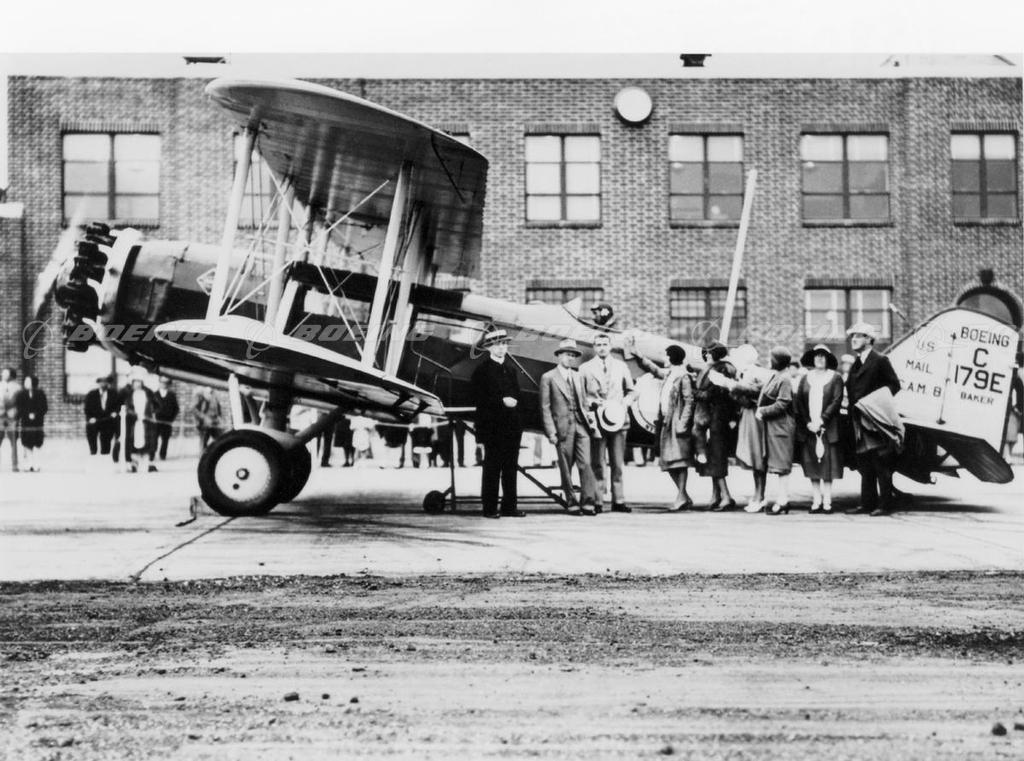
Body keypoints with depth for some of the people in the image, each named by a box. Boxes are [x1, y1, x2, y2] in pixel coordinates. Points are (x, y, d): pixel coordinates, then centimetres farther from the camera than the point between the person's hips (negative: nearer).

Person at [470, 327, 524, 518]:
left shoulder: (510, 368, 18)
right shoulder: (482, 370, -3)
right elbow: (480, 398, -11)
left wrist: (514, 400, -2)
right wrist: (501, 401, -17)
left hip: (512, 426, 6)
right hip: (492, 427, -6)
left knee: (511, 467, 6)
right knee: (492, 468, -3)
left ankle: (509, 506, 10)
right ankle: (490, 508, 0)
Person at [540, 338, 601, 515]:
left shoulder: (578, 375, 17)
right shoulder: (548, 377, 1)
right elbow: (545, 407, -2)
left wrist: (588, 415, 5)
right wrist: (551, 432, -8)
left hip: (581, 426, 4)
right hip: (563, 427, -4)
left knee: (585, 464, -6)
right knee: (566, 468, 2)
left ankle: (588, 502, -4)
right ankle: (571, 503, 11)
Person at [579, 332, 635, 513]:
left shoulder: (621, 367, 14)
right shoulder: (585, 368, 7)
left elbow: (630, 390, 18)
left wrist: (623, 404, 1)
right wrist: (590, 403, -11)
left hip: (617, 418, 2)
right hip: (596, 419, -2)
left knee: (618, 463, 1)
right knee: (597, 463, -3)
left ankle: (618, 500, 5)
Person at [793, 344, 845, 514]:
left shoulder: (835, 378, 3)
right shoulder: (805, 378, 12)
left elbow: (836, 401, -5)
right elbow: (798, 402, 6)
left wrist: (822, 420, -13)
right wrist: (807, 422, -6)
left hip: (828, 428, -2)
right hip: (808, 429, 3)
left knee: (828, 465, -3)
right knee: (812, 466, 2)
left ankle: (827, 501, 0)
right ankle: (816, 501, 6)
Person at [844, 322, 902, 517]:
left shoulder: (880, 361, -3)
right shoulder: (855, 365, 19)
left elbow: (894, 385, -7)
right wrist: (853, 409, 4)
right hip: (860, 421, 8)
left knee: (881, 464, -5)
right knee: (864, 464, 9)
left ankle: (885, 505, -3)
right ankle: (867, 502, 13)